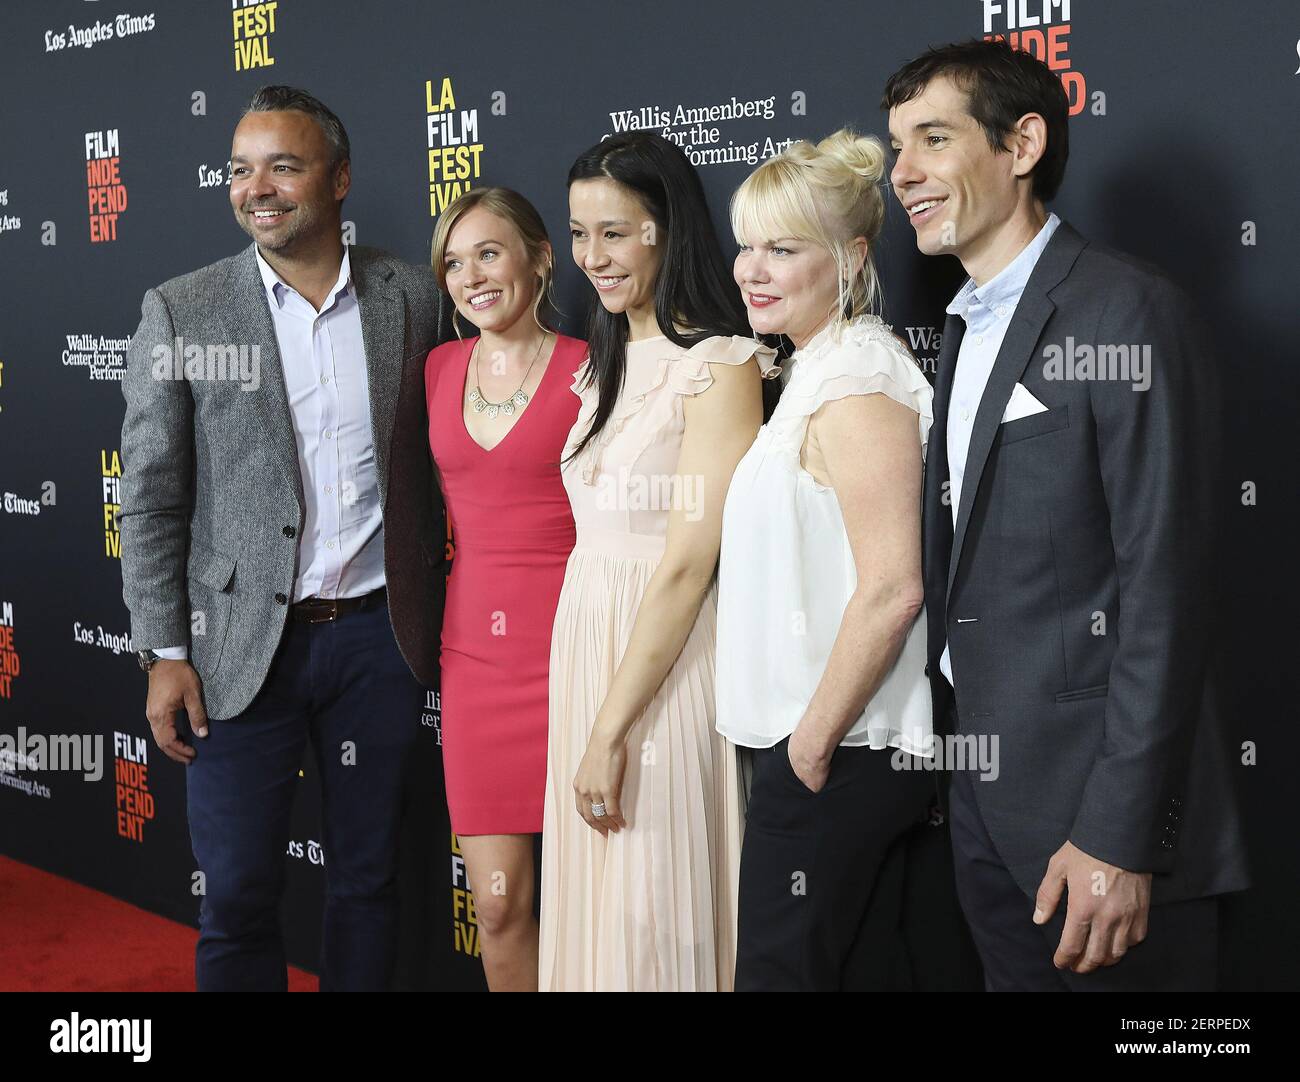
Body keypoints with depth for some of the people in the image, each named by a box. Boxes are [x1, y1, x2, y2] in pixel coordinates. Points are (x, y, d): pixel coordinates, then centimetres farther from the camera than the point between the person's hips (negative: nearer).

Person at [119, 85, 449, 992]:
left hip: (377, 636, 2)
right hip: (244, 645, -1)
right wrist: (165, 654, -5)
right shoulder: (182, 312, -2)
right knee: (238, 899, 6)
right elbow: (150, 499, -1)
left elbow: (426, 459, 8)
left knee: (369, 879, 14)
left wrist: (433, 614, 5)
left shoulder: (409, 296, 2)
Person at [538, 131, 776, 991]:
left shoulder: (718, 365, -13)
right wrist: (590, 718, 8)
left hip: (666, 669, -8)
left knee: (650, 923, 2)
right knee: (590, 907, 15)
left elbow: (689, 564, -18)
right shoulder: (609, 362, 12)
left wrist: (612, 729, -17)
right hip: (586, 644, 8)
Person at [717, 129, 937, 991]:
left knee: (783, 969, -1)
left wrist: (812, 744, -17)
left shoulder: (855, 385, -17)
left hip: (837, 755, -10)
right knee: (859, 968, 17)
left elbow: (891, 591, -24)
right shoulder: (824, 369, 15)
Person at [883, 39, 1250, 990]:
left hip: (1096, 804, -7)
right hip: (984, 800, 8)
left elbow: (1166, 587, -18)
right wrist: (953, 765, 10)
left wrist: (1121, 835, -20)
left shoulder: (1128, 314, -13)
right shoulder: (962, 331, 13)